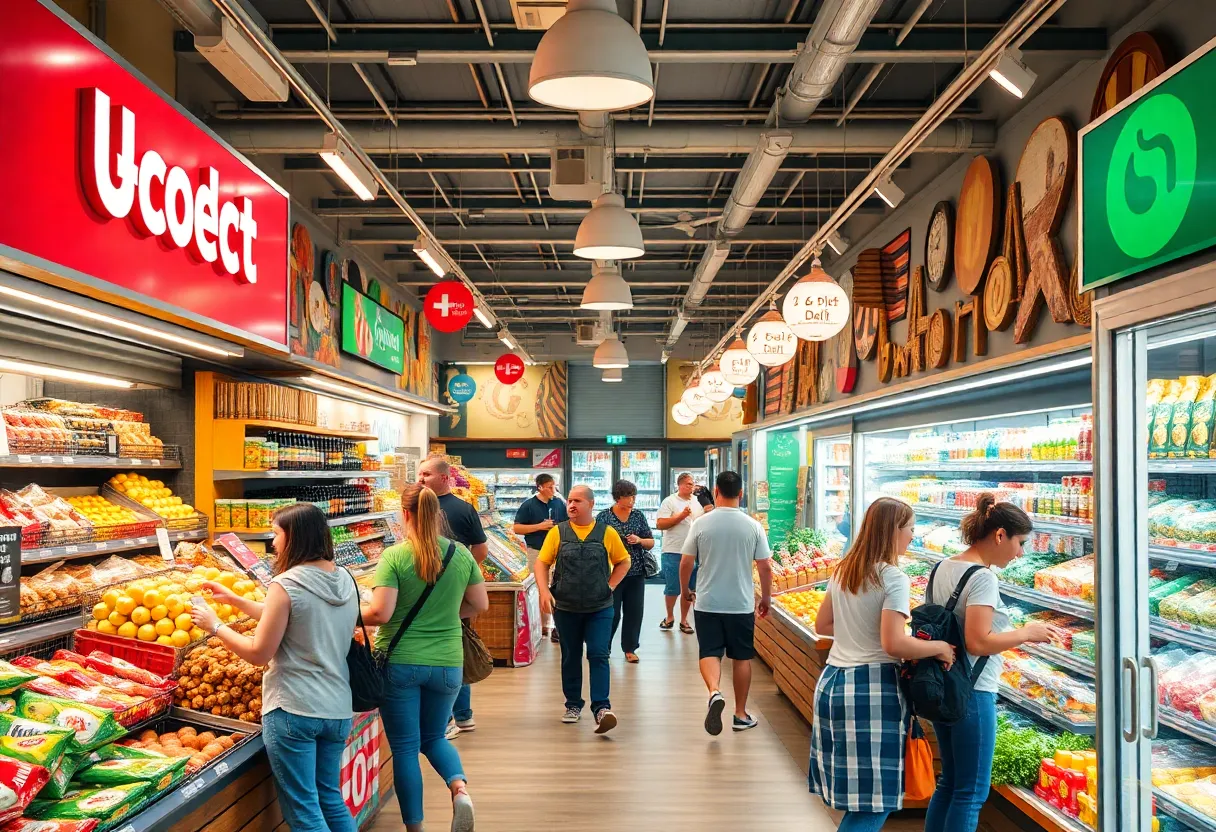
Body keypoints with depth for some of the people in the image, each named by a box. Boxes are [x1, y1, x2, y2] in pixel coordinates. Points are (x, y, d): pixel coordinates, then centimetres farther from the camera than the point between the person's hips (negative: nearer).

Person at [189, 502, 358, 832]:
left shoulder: (287, 584, -15)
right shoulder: (345, 579, 6)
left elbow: (259, 654, -11)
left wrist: (215, 625, 1)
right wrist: (235, 600, 21)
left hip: (293, 710, -7)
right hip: (337, 709, 7)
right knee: (330, 798, 20)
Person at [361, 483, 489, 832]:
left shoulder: (394, 556, -13)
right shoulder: (462, 554, -2)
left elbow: (381, 612, -18)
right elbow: (480, 605, 7)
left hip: (400, 663, -3)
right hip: (447, 663, 3)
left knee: (405, 747, 11)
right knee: (434, 736, 23)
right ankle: (460, 788, -3)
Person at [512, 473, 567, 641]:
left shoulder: (560, 503, 3)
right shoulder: (528, 505, -5)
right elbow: (516, 528, -6)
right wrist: (539, 526, -14)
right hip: (536, 552, -2)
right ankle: (542, 625, 15)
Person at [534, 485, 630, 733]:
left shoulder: (607, 533, 0)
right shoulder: (558, 532, 1)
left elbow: (623, 562, 11)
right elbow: (541, 563, 2)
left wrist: (610, 585, 1)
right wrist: (544, 591, -12)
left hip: (599, 608, -1)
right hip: (565, 608, 2)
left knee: (598, 656, -9)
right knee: (571, 657, 12)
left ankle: (601, 708, -8)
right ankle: (573, 705, 25)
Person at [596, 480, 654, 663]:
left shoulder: (638, 516, 6)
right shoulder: (604, 516, -4)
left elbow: (651, 543, 9)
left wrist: (639, 540, -9)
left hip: (636, 573, 3)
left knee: (634, 611, 5)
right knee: (612, 612, 1)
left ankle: (630, 648, 20)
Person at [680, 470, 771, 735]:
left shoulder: (701, 524, -6)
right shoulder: (753, 526, -5)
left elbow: (685, 563, -2)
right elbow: (765, 568, -2)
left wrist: (685, 590, 15)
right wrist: (766, 599, 13)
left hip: (707, 603, -1)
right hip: (742, 604, 1)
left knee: (709, 652, 7)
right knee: (741, 657, 12)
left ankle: (714, 692, -20)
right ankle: (741, 714, 20)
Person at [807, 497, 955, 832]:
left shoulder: (843, 570, 11)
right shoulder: (893, 579, -13)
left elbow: (823, 625, 19)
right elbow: (894, 644, -22)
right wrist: (940, 648, -9)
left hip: (833, 681, 8)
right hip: (871, 689, -8)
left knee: (858, 796, 16)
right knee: (875, 801, 1)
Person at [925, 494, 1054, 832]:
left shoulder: (943, 568, 7)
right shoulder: (983, 577, -18)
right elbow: (978, 642, -25)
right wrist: (1025, 634, -12)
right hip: (972, 692, -9)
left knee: (949, 782, 20)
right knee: (972, 792, 4)